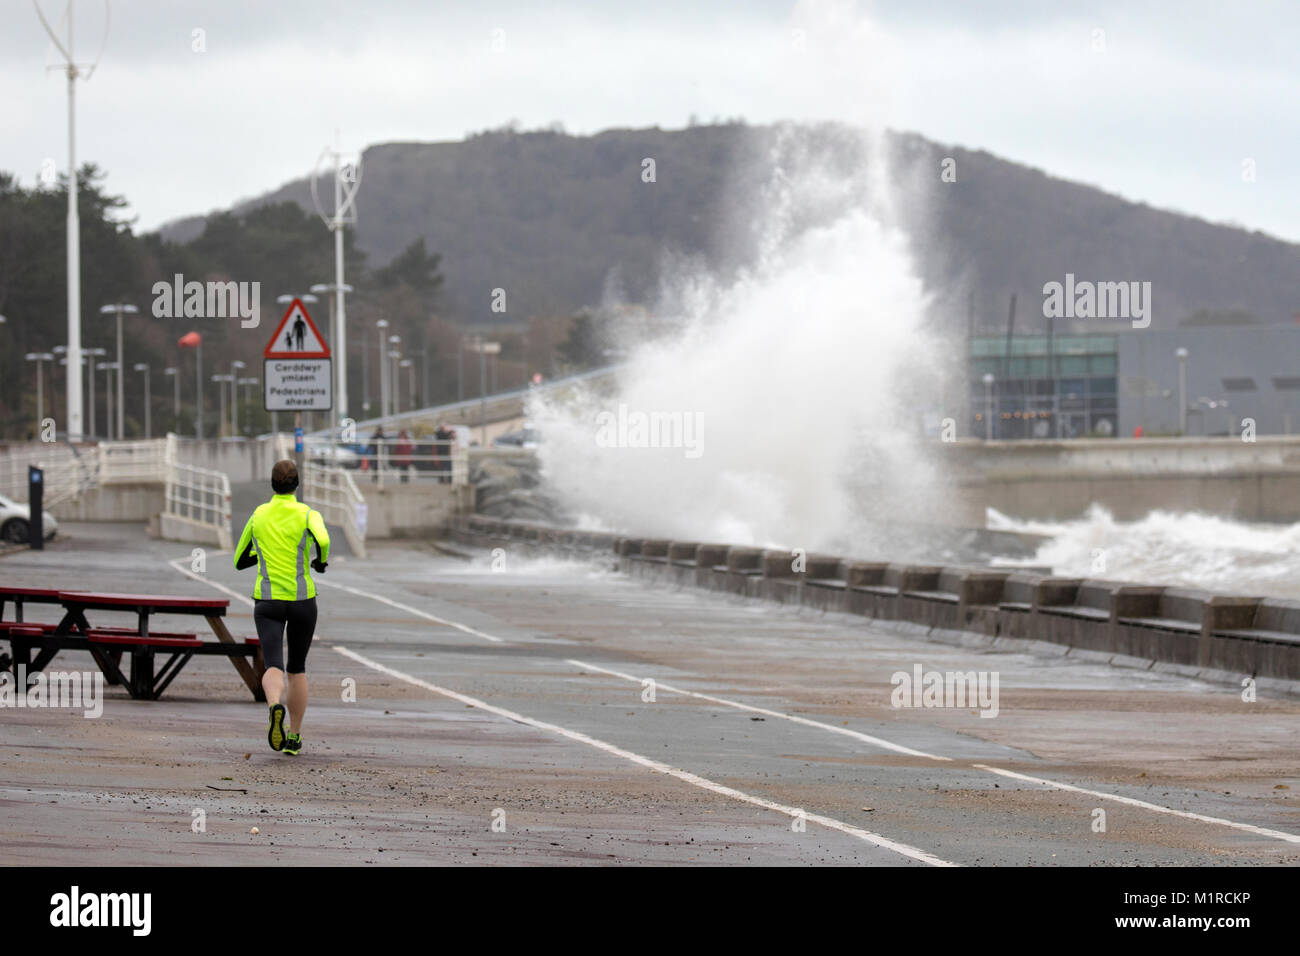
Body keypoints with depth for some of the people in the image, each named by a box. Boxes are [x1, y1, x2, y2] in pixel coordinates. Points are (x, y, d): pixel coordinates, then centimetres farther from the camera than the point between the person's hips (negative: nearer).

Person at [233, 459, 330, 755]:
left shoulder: (258, 516, 6)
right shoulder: (308, 515, -2)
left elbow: (240, 561, 15)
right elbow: (322, 540, -25)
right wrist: (322, 561, -3)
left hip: (267, 601, 0)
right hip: (302, 601, 0)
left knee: (273, 667, -11)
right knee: (297, 669, 18)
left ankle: (275, 705, -46)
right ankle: (294, 738, 22)